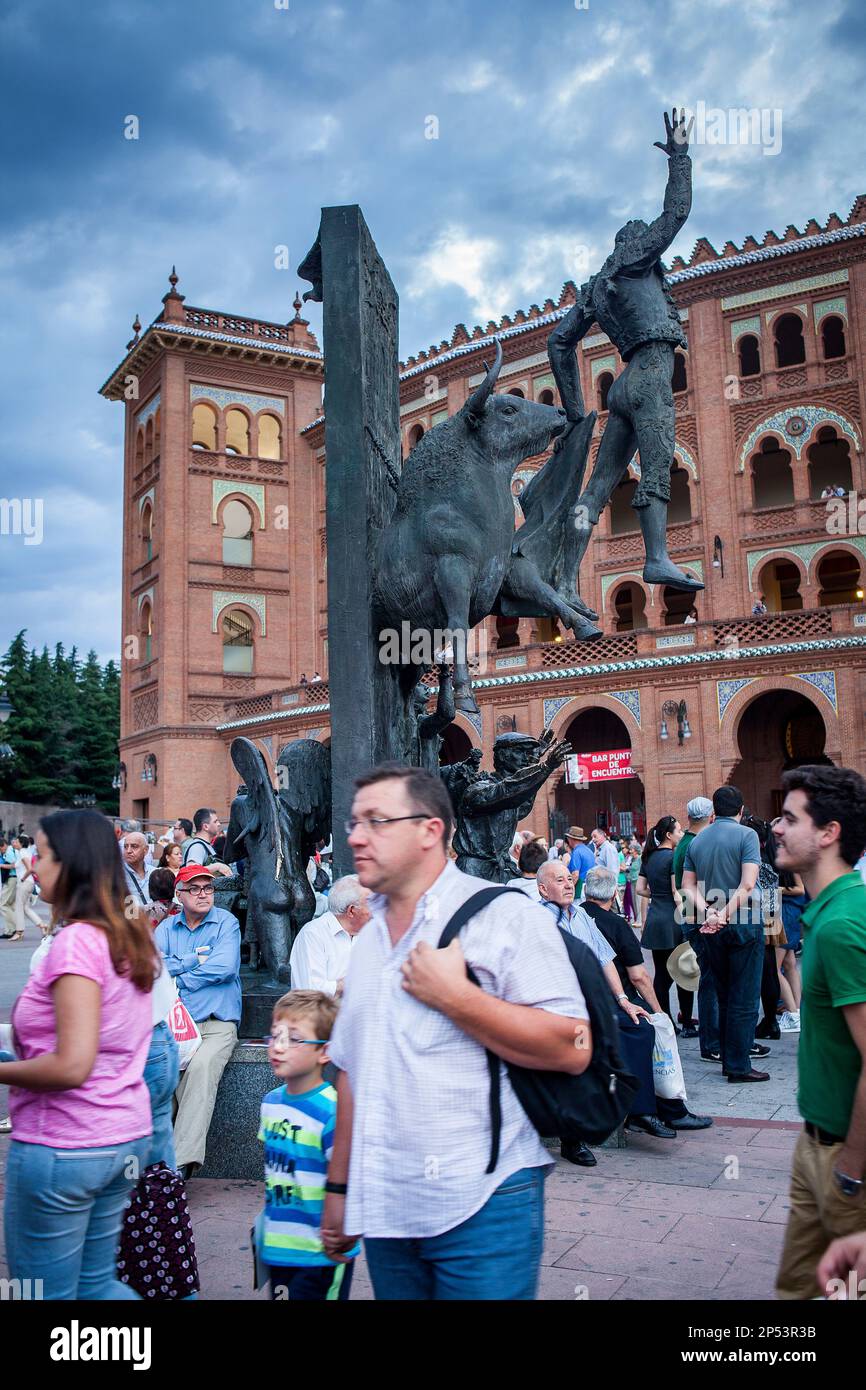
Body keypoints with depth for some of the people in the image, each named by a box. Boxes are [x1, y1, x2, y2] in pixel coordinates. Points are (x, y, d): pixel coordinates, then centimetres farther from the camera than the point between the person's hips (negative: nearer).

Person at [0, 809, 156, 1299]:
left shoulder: (77, 941, -19)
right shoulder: (129, 937, 6)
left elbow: (71, 1066, -24)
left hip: (61, 1147, -8)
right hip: (126, 1138, 8)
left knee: (48, 1293, 9)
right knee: (96, 1283, 22)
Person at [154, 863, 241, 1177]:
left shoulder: (227, 922, 6)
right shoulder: (166, 927, 16)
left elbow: (224, 967, -10)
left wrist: (178, 976, -2)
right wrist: (194, 961, -7)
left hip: (217, 1023, -3)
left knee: (202, 1067, -31)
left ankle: (184, 1160, -32)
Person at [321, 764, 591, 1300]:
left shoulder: (506, 916, -9)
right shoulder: (368, 940, 13)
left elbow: (572, 1049, -17)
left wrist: (454, 996, -19)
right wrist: (339, 1186, 16)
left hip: (483, 1207, -6)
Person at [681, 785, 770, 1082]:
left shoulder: (696, 841, 8)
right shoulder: (746, 835, -9)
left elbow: (688, 885, 3)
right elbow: (747, 884, -19)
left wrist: (708, 913, -7)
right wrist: (726, 915, -15)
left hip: (711, 928, 5)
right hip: (743, 923, -5)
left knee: (724, 995, 16)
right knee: (744, 997, 1)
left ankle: (730, 1056, 24)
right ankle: (738, 1066, 3)